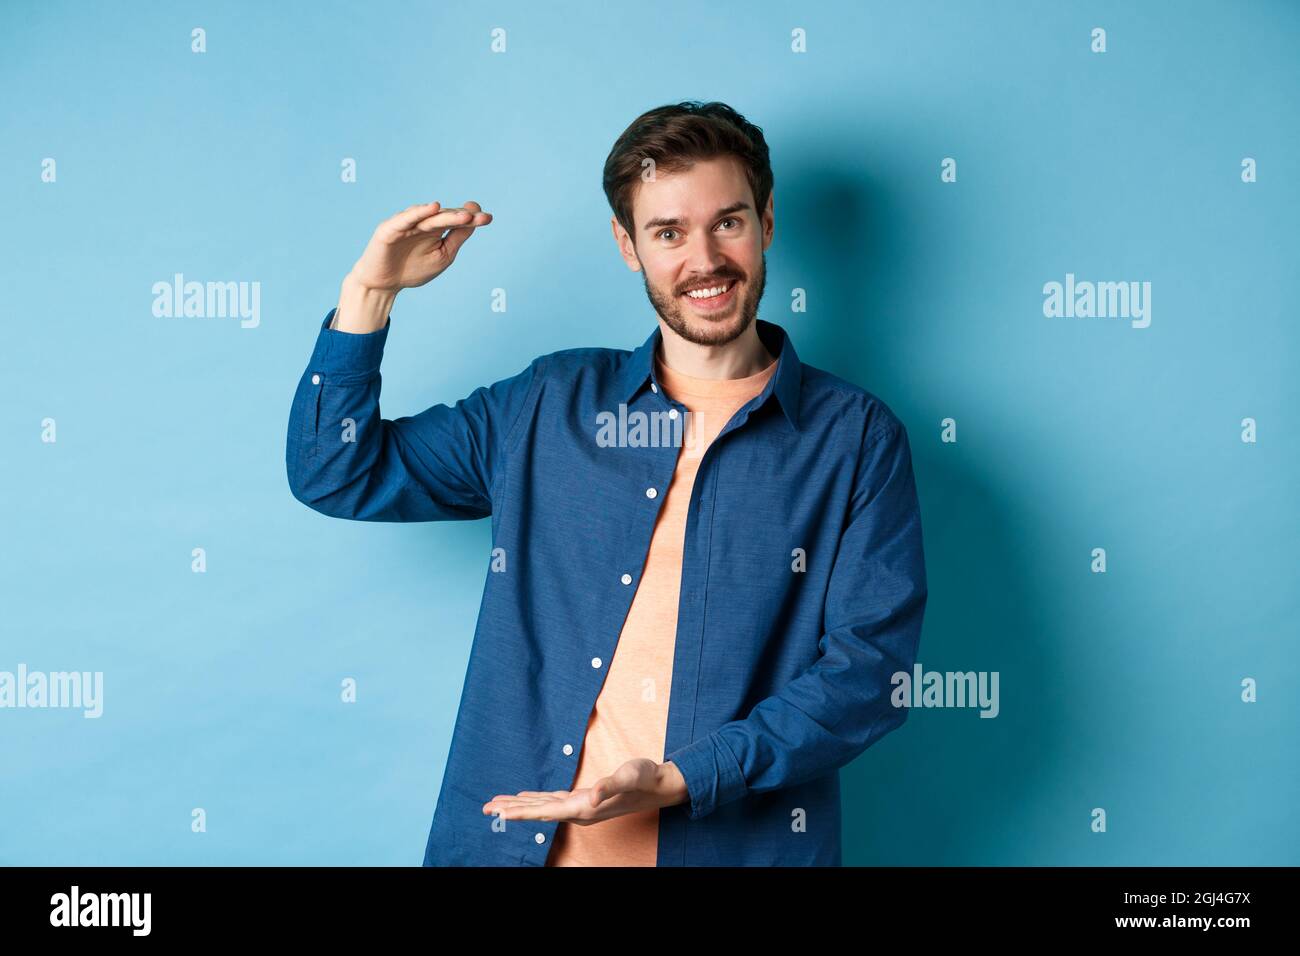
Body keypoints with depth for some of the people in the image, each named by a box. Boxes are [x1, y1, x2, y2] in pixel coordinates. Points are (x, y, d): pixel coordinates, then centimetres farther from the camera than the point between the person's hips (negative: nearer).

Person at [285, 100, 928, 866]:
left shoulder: (857, 437, 0)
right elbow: (338, 475, 12)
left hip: (741, 841, -2)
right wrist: (370, 289, 2)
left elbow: (869, 667, -7)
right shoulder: (547, 406, 8)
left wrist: (679, 780, -16)